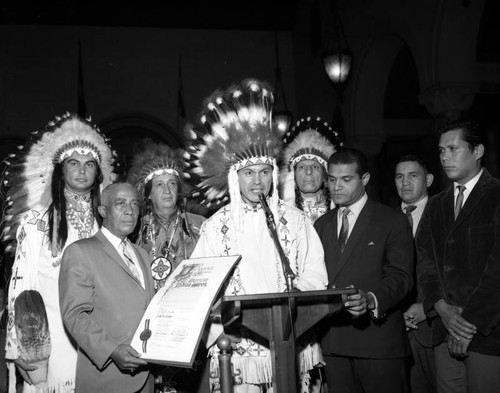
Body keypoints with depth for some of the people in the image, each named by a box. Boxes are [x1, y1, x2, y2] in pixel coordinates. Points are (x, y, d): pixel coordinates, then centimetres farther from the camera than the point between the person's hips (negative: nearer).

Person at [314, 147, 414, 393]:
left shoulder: (392, 221, 0)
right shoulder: (321, 224, 16)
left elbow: (400, 276, -8)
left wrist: (371, 299, -26)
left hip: (378, 338, -4)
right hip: (333, 341, 4)